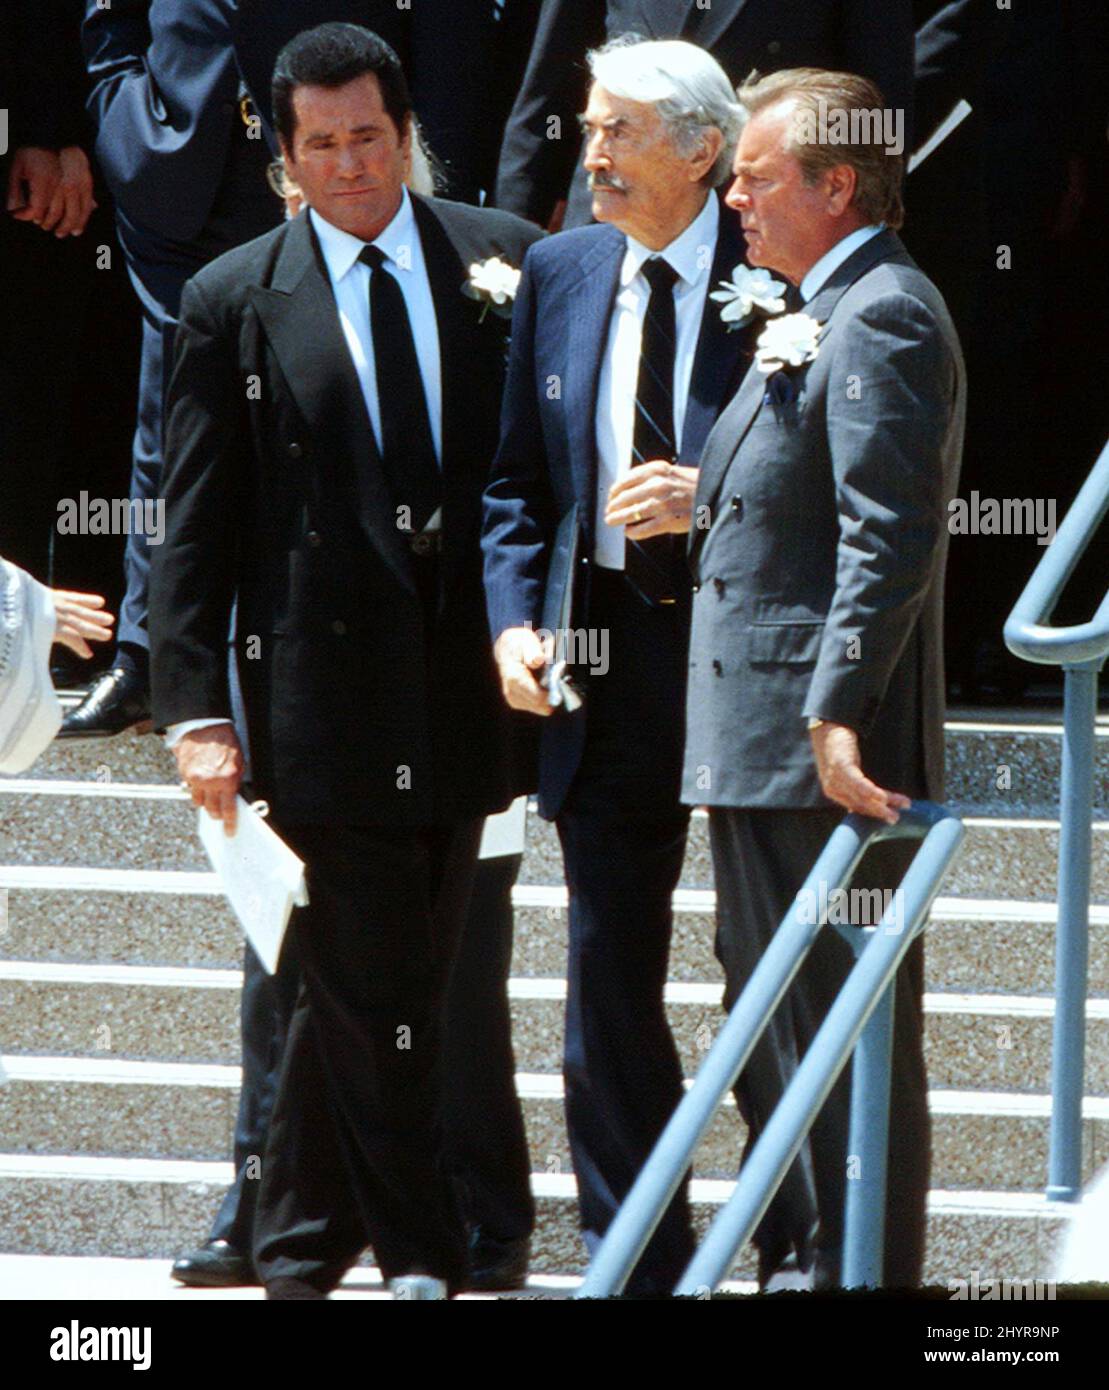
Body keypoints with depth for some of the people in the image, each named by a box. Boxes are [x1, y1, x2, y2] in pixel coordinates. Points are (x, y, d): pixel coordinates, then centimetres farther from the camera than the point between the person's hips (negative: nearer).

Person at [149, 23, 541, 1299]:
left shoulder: (505, 264, 5)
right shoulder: (234, 303, 1)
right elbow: (194, 526, 1)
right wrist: (195, 711, -6)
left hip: (463, 696, 2)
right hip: (325, 701, -2)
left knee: (359, 991, 11)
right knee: (373, 997, -2)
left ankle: (297, 1243, 25)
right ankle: (420, 1261, 9)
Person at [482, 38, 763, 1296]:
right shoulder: (559, 275, 8)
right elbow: (518, 479, 14)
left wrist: (711, 499, -20)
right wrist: (514, 619, -1)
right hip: (607, 660, 5)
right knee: (605, 968, 6)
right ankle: (635, 1257, 16)